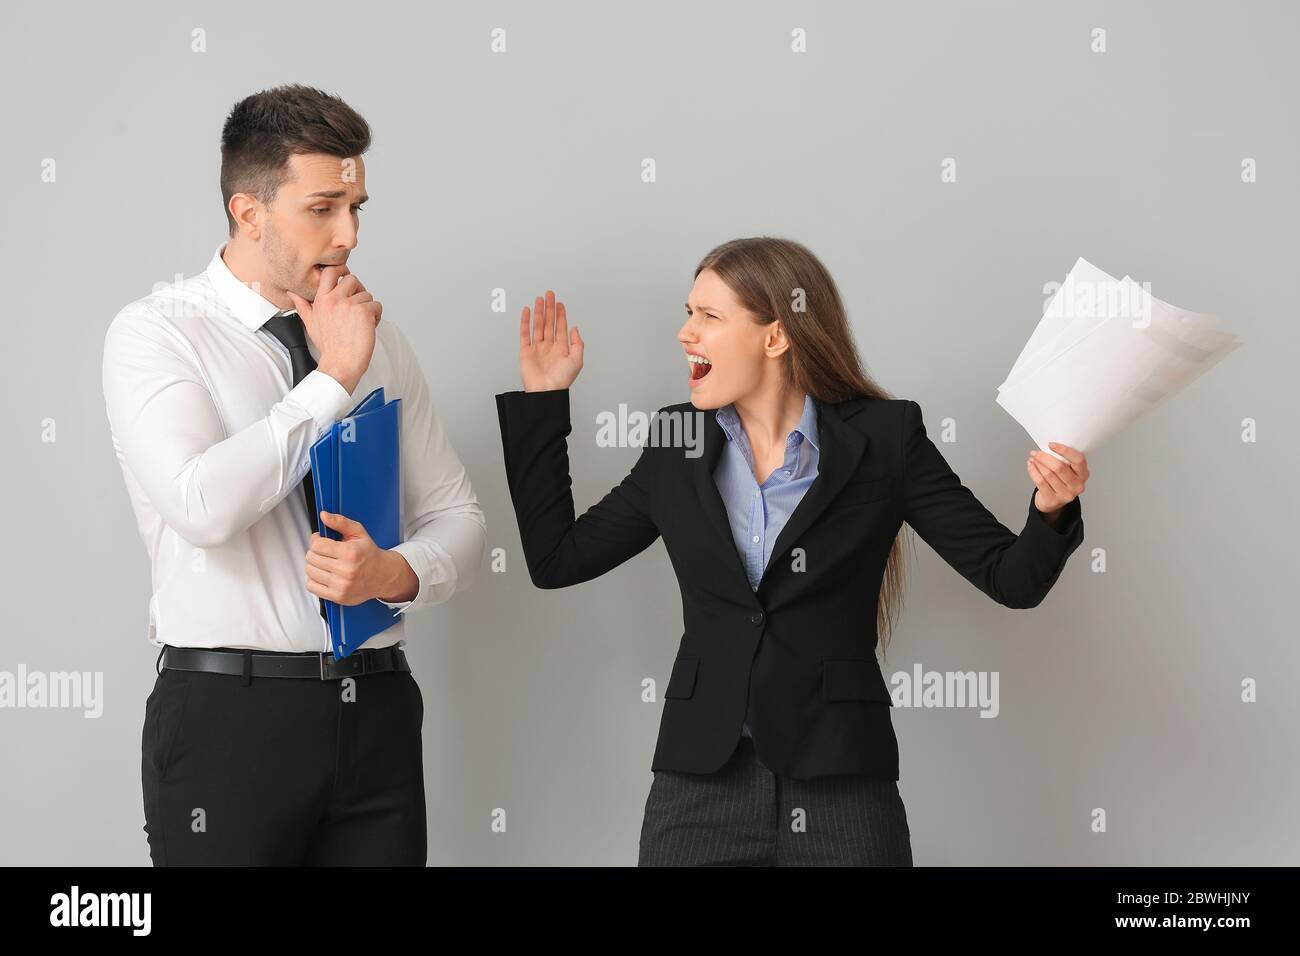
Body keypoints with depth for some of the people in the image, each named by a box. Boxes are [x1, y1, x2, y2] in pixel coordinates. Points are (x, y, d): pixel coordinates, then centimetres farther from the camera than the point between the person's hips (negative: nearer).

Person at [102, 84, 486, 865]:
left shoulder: (378, 339, 10)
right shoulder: (158, 332, -4)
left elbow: (459, 516, 11)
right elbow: (203, 504, -21)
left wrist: (396, 572, -11)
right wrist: (332, 379, -15)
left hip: (378, 710, 4)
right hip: (229, 713, -4)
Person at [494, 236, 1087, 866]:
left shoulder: (883, 438, -2)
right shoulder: (676, 446, 8)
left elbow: (1011, 577, -3)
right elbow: (555, 559, 11)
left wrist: (1050, 512, -25)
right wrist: (542, 398, 9)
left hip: (840, 791, -3)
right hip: (700, 786, 3)